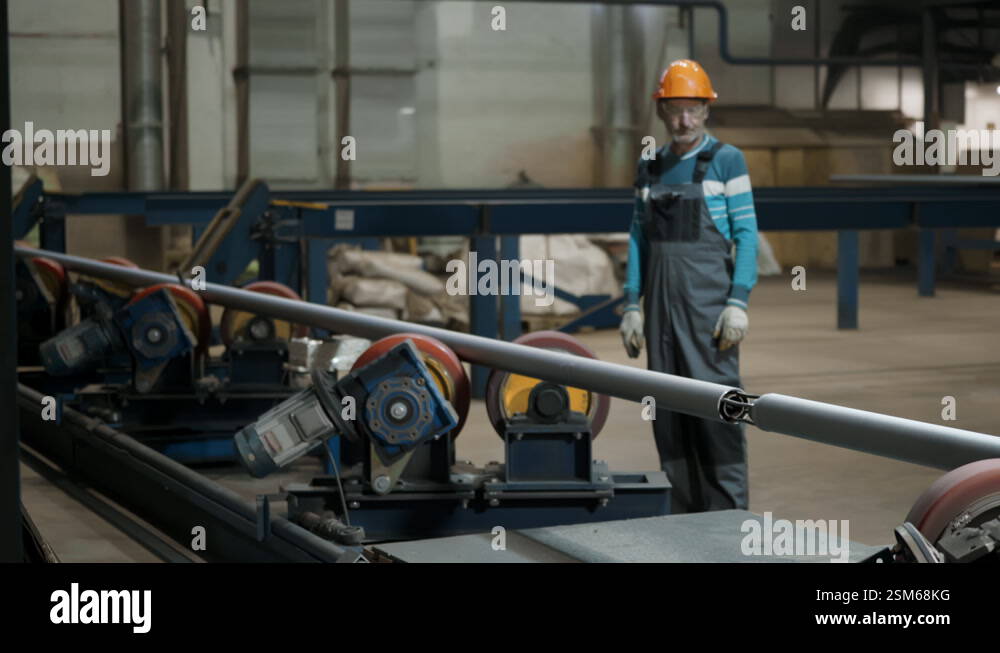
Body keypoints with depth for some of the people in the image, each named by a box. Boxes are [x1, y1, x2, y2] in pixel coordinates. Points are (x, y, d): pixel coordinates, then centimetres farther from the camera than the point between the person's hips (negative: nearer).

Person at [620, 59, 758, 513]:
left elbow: (746, 234, -5)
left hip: (708, 296, -5)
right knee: (668, 409, 6)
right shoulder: (650, 168, 13)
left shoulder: (726, 161, -1)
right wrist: (632, 306, 8)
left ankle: (729, 517, -2)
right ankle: (684, 514, 13)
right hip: (661, 298, 5)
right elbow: (639, 238, 14)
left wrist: (739, 302, -14)